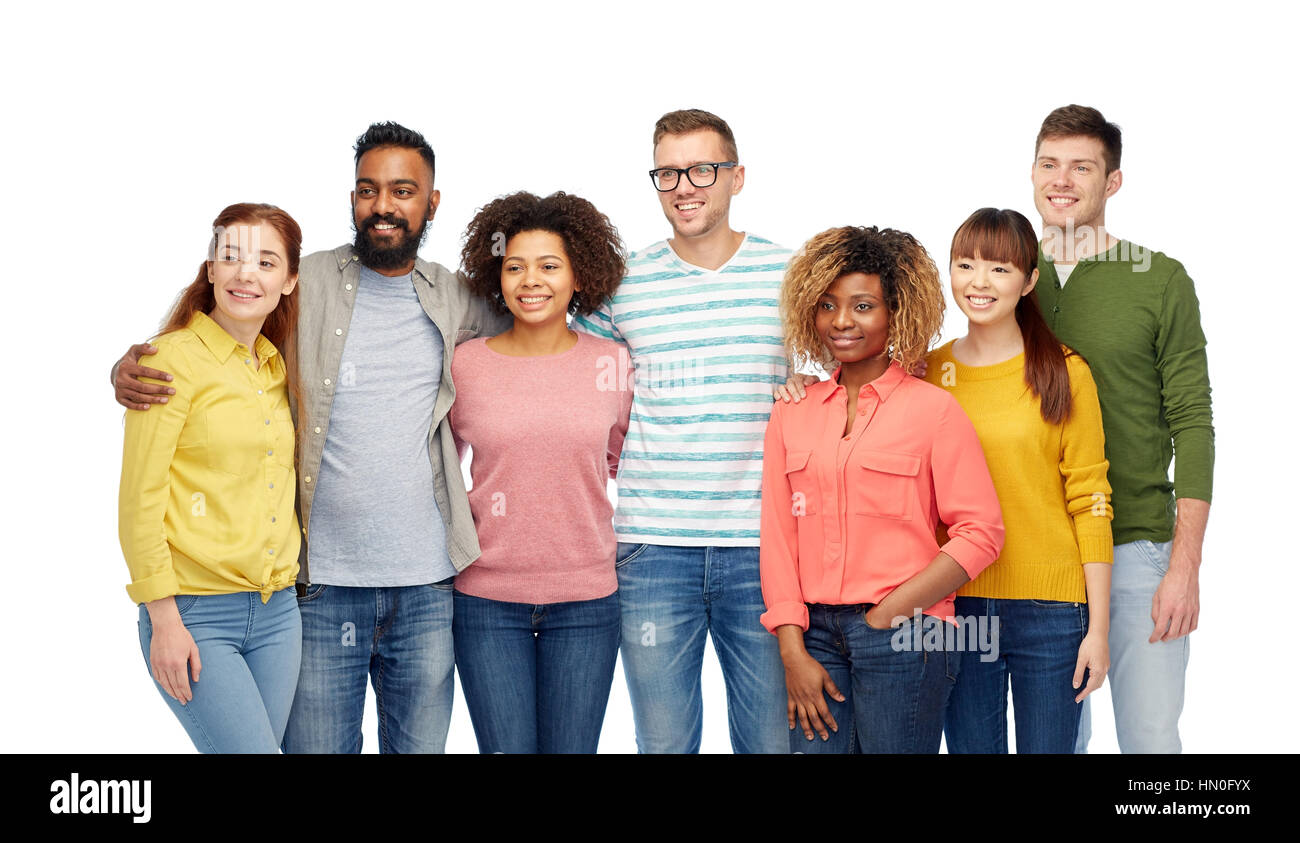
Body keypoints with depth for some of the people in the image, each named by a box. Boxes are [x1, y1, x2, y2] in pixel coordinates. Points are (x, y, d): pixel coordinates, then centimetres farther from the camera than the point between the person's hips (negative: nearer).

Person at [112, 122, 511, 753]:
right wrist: (130, 364, -12)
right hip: (321, 584, -2)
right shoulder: (307, 283, 0)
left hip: (427, 586, 2)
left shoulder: (454, 301, 7)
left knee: (421, 747, 12)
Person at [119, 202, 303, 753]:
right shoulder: (173, 360, -8)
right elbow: (138, 501, -10)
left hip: (277, 610, 6)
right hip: (195, 614, -6)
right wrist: (164, 619, -14)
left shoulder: (279, 366, 11)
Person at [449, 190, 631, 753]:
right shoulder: (463, 364, -1)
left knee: (573, 749, 6)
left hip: (586, 601, 1)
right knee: (506, 748, 1)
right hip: (486, 600, -1)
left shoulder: (614, 364, 1)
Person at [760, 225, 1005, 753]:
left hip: (905, 637, -3)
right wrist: (794, 653, -2)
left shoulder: (933, 409, -1)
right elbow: (777, 536, 7)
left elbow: (981, 532, -5)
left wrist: (890, 612, -10)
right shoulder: (792, 415, 10)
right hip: (815, 633, 3)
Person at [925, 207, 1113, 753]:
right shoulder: (926, 373, 5)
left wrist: (1098, 627, -6)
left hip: (1051, 609, -2)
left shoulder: (1065, 374, -2)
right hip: (956, 606, 2)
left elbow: (1090, 503, -3)